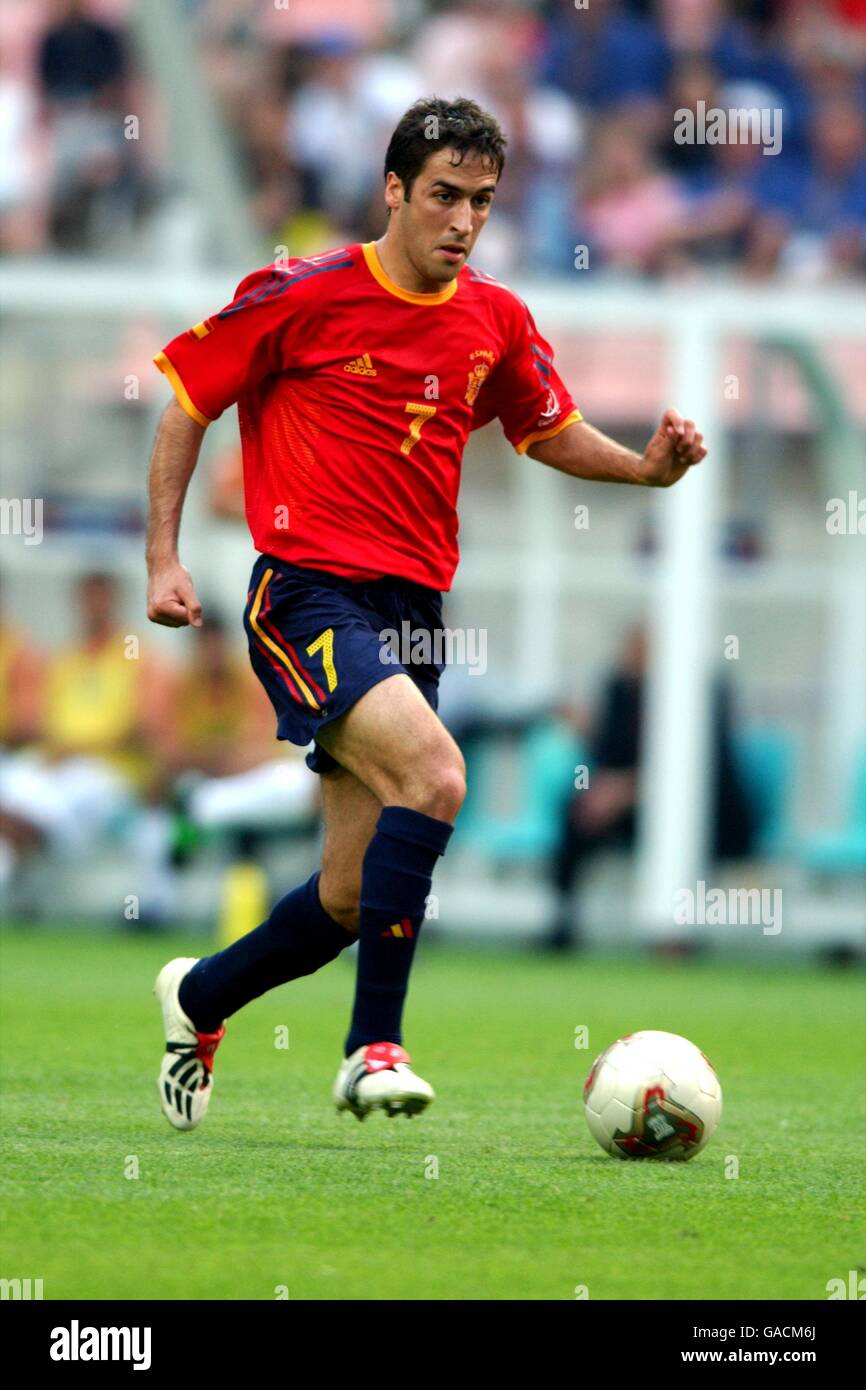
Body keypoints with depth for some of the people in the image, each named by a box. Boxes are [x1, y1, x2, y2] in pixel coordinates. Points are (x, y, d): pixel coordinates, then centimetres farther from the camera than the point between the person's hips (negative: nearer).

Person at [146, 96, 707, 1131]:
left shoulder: (494, 320, 8)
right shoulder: (306, 294, -6)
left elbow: (548, 430, 23)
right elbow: (189, 399, 3)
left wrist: (645, 467, 3)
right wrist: (163, 558, -4)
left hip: (411, 614, 6)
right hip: (307, 592, -6)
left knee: (352, 901, 6)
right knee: (433, 774, -30)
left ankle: (200, 997, 34)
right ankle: (374, 1048, -23)